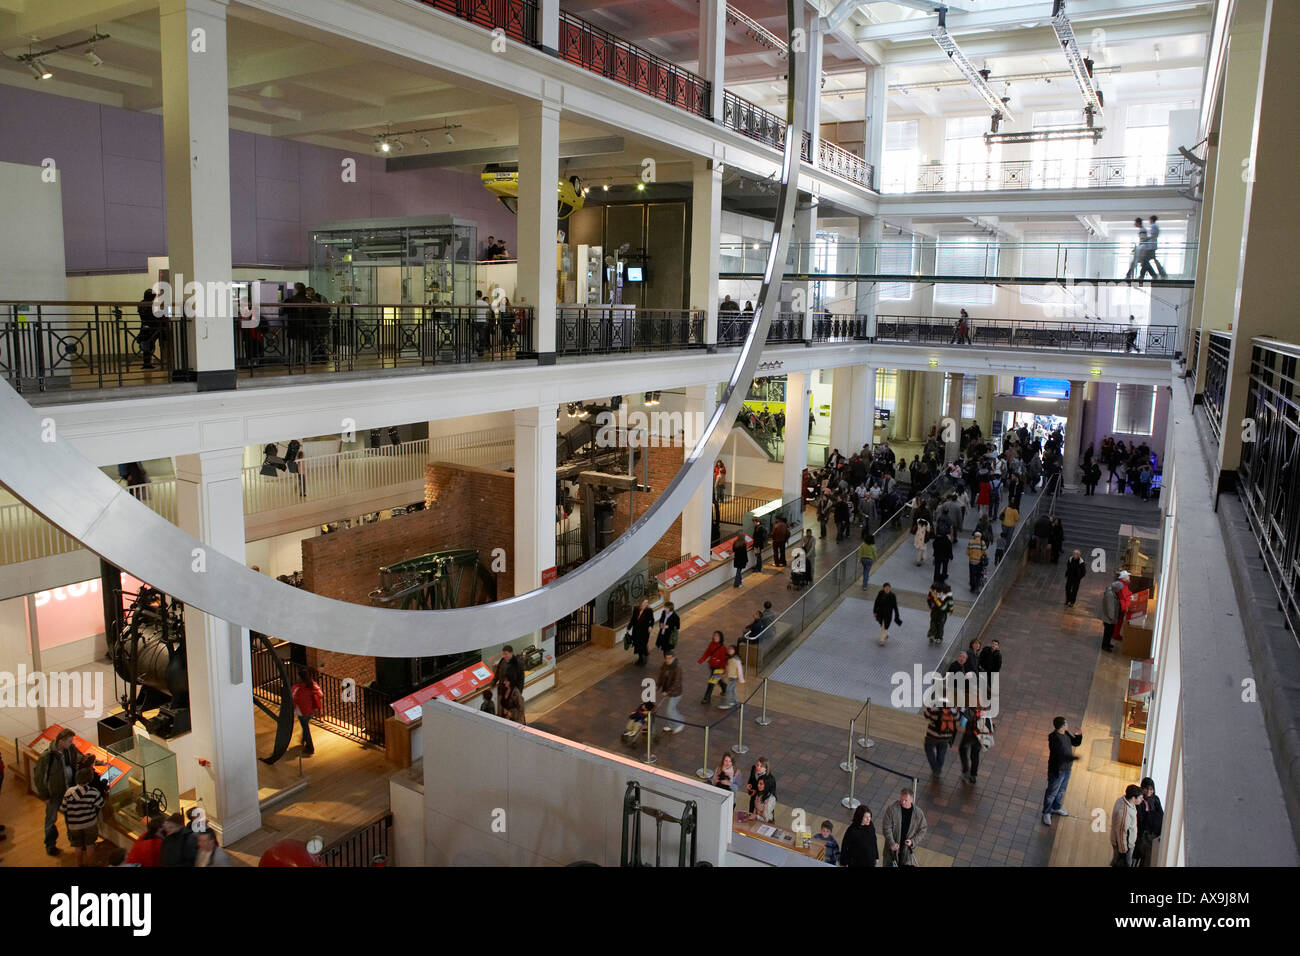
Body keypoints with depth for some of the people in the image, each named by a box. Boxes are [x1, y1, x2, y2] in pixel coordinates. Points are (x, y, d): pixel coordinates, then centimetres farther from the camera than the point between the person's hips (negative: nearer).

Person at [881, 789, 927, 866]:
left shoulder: (919, 813, -10)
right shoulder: (891, 809, -15)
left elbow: (922, 831, 0)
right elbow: (886, 828, -13)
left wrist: (913, 842, -15)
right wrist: (892, 843, -23)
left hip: (908, 848, 0)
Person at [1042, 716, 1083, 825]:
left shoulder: (1066, 734, -2)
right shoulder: (1054, 738, -29)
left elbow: (1076, 743, 11)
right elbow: (1062, 755, -32)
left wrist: (1079, 735, -7)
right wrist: (1075, 757, -25)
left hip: (1067, 768, 9)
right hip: (1057, 770, -9)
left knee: (1061, 790, 26)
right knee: (1052, 792, 7)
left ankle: (1056, 808, 46)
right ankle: (1046, 813, 24)